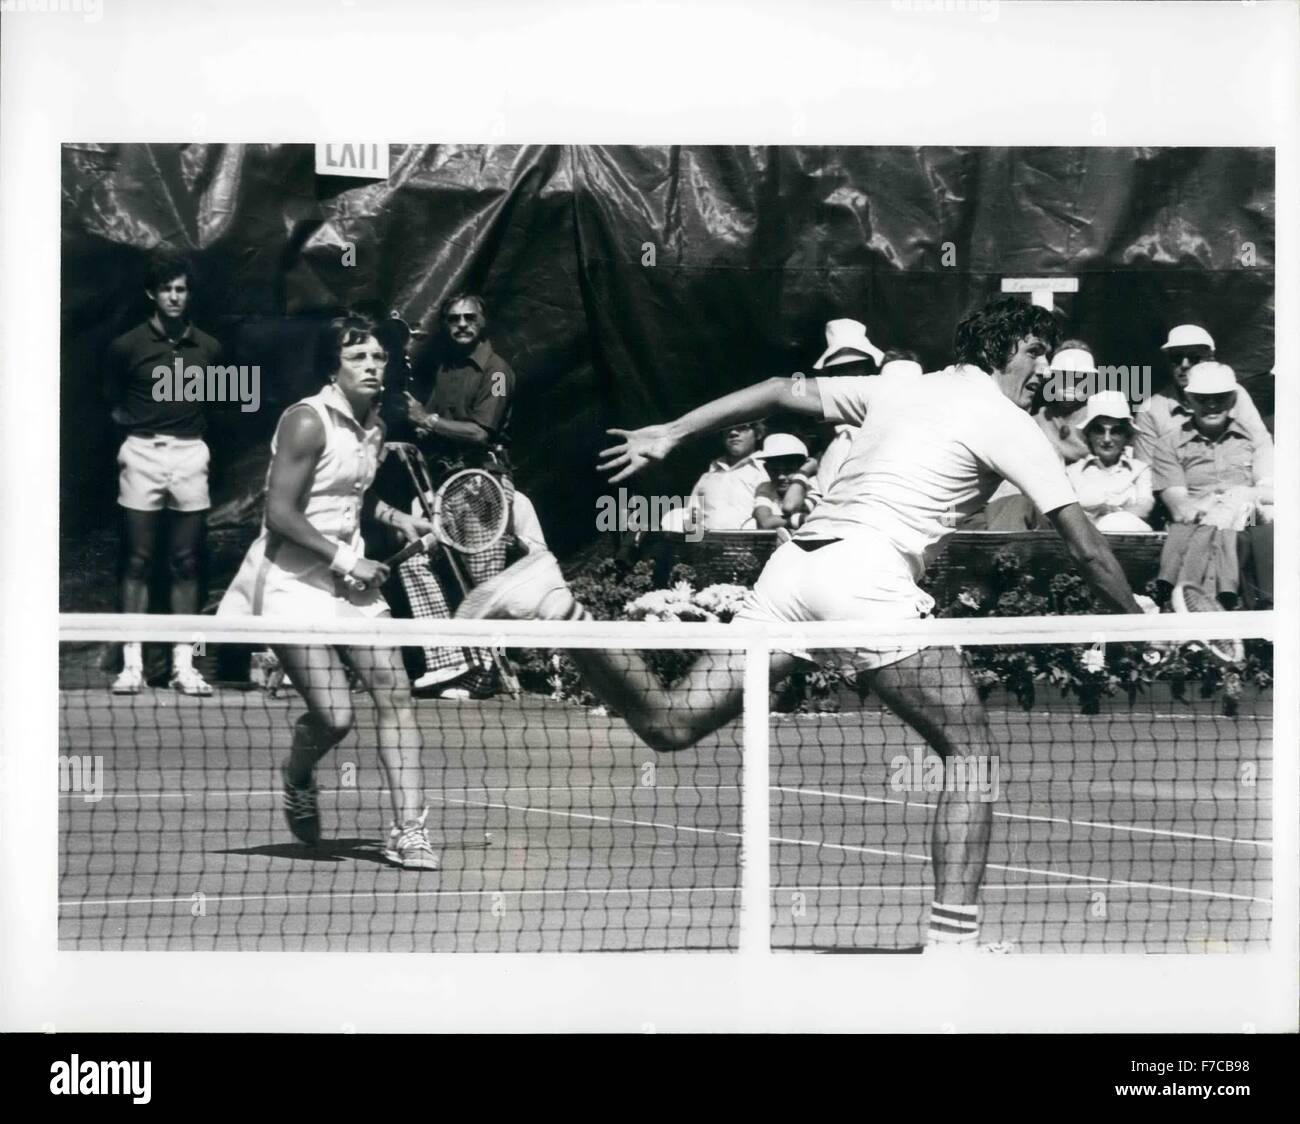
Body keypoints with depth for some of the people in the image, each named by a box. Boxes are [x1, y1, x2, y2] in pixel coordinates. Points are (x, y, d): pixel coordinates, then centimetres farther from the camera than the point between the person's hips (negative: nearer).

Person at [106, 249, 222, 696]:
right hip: (142, 453, -2)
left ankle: (183, 663, 8)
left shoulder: (208, 348, 6)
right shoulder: (127, 346, 1)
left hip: (190, 454, 2)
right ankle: (132, 662, 2)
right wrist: (138, 427, 0)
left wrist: (190, 427, 4)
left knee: (185, 564, 3)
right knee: (137, 562, -1)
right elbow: (114, 406, 10)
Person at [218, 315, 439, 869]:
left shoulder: (373, 425, 10)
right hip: (293, 580, -8)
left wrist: (397, 518, 10)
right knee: (335, 716, -13)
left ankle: (408, 831, 2)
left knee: (395, 696, -3)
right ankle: (297, 777, 23)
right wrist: (342, 559, -19)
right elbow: (280, 513, -19)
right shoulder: (307, 422, -15)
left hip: (351, 574, 8)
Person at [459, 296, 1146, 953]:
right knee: (971, 755, 3)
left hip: (798, 558, 6)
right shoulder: (1009, 425, 7)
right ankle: (952, 937, -6)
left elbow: (783, 391, 25)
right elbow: (1085, 547, 4)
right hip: (870, 575, -6)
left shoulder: (898, 391, 25)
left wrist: (672, 433, 27)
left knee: (669, 723, 5)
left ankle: (555, 605, -10)